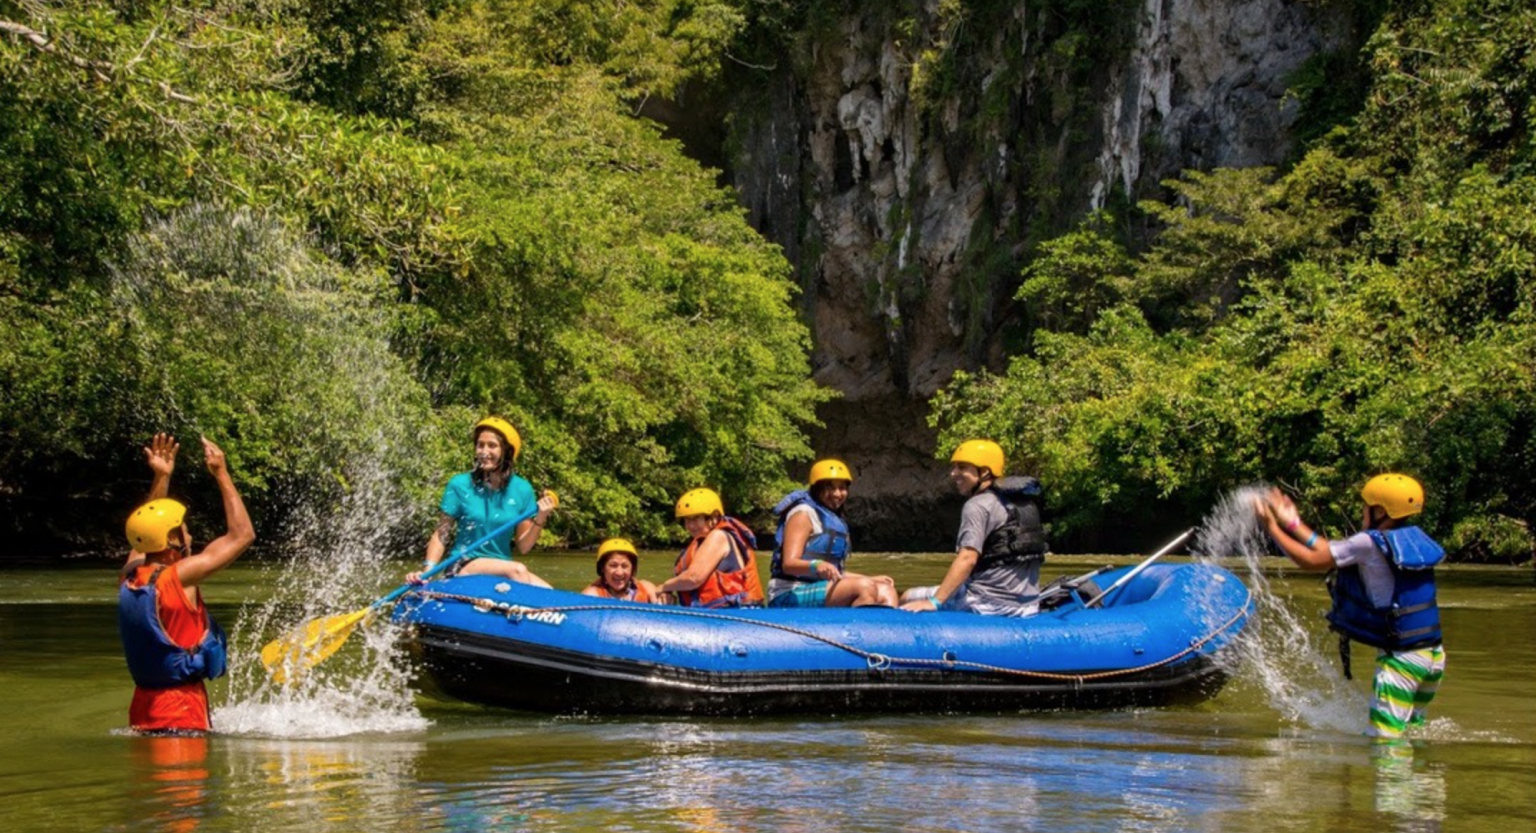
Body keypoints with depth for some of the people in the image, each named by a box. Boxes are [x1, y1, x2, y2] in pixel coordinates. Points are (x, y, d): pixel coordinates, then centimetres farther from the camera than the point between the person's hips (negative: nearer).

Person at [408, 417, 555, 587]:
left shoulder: (521, 490, 0)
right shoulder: (460, 485, -7)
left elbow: (523, 547, 3)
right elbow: (441, 535, -4)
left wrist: (540, 520, -13)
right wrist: (427, 570, -18)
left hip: (503, 567, 3)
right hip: (464, 566, -3)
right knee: (517, 570, -30)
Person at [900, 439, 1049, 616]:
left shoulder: (979, 505, -8)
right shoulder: (1026, 503, 17)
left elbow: (968, 559, -19)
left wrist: (935, 602, -24)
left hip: (989, 602, -8)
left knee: (909, 599, 0)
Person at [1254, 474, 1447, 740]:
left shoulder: (1369, 543, -13)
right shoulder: (1412, 539, 11)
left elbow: (1310, 561, -5)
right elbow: (1336, 553, 18)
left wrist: (1271, 527, 6)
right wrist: (1293, 524, 22)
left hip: (1402, 658, -9)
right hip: (1434, 656, 9)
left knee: (1383, 740, -11)